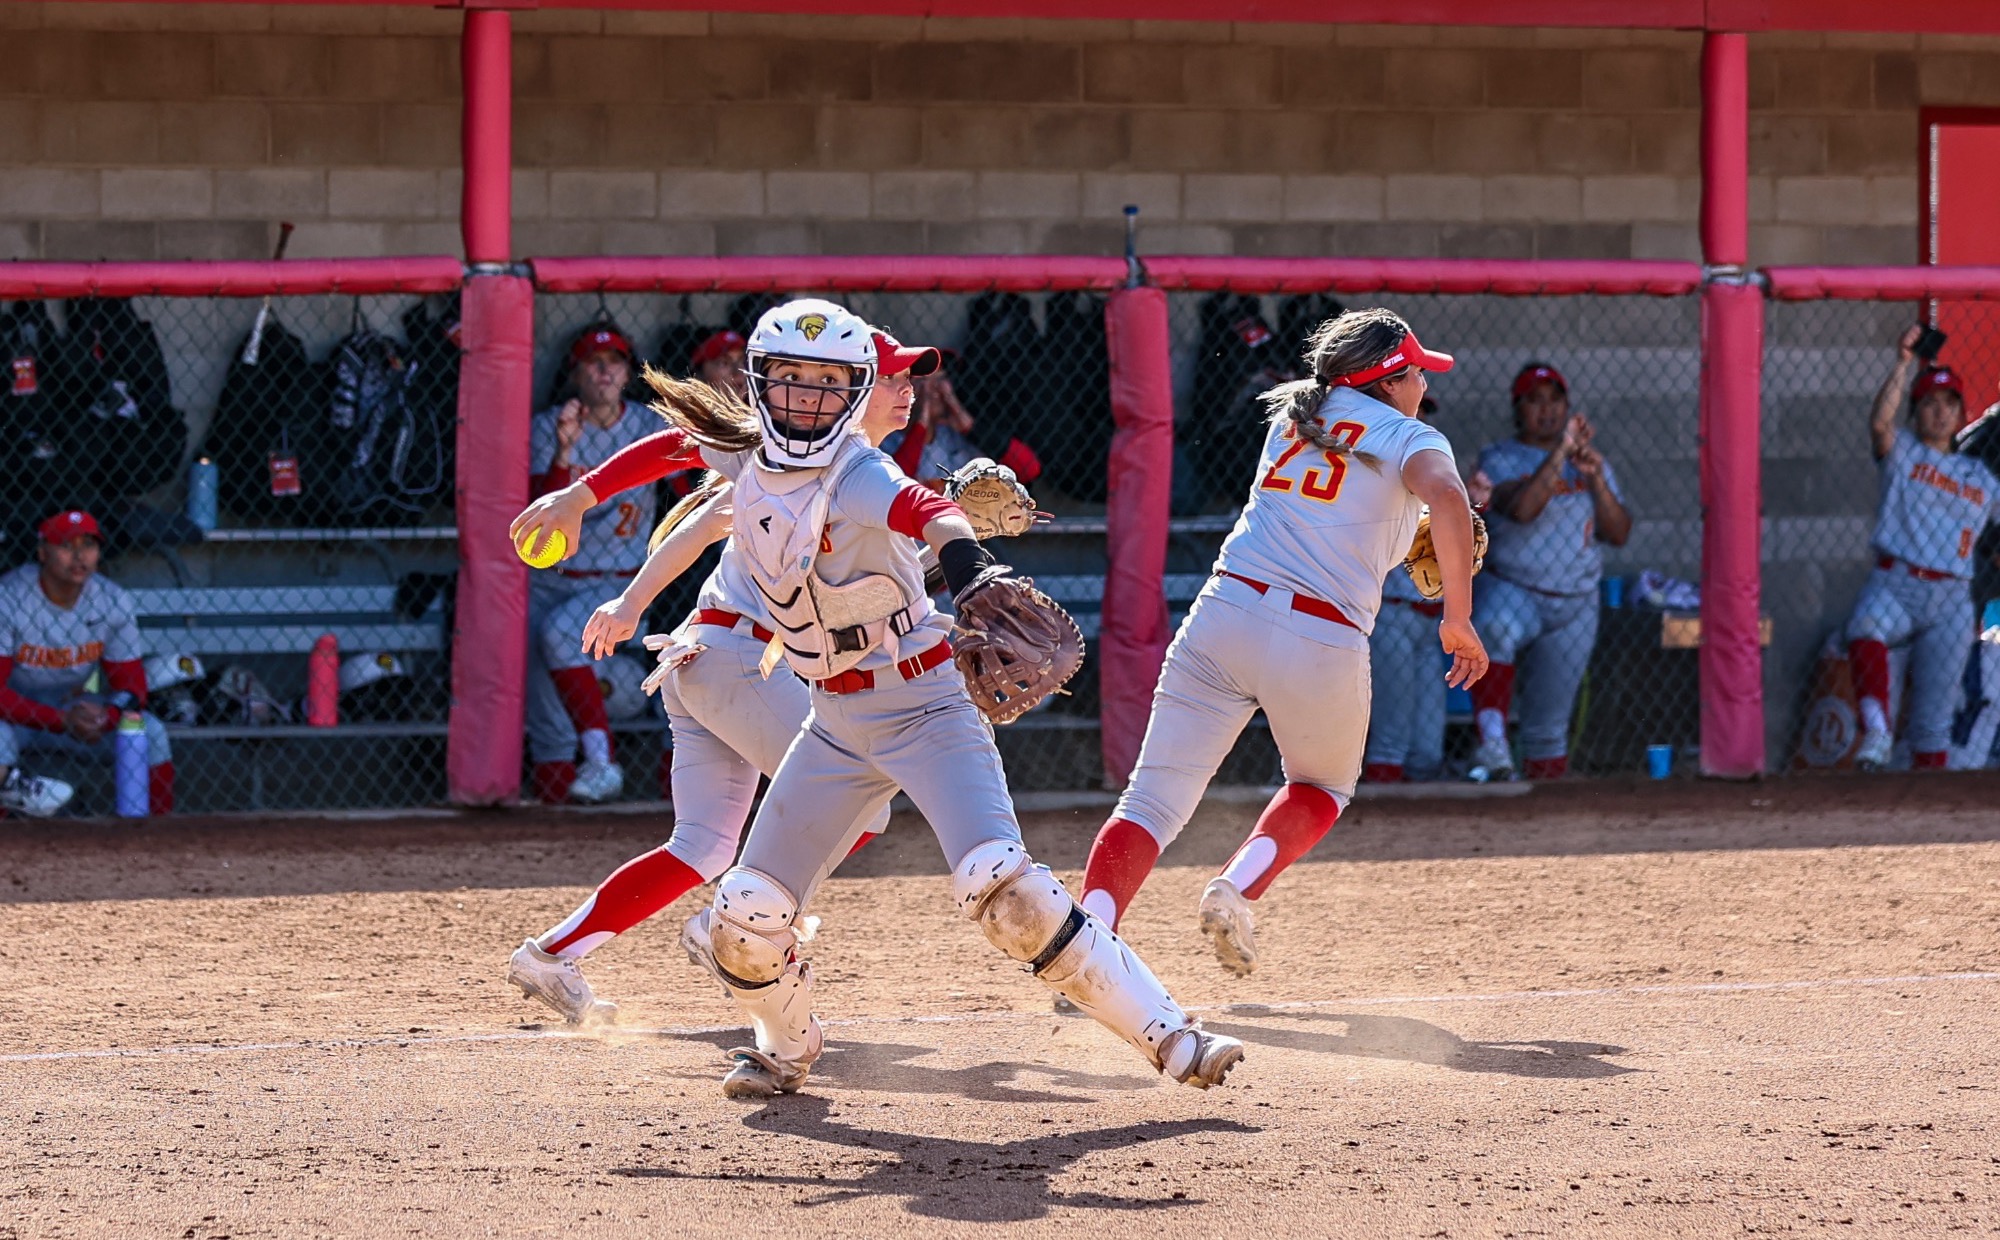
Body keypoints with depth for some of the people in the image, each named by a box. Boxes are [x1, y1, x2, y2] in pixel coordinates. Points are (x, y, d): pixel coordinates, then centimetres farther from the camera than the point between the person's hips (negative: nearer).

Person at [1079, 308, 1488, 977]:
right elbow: (1446, 499, -18)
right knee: (1324, 787, 26)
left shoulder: (1292, 414, 21)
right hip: (1322, 645, -3)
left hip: (1223, 614, 3)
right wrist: (1458, 617, -16)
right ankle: (1236, 890, -1)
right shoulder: (1412, 438, 4)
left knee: (1154, 800, 0)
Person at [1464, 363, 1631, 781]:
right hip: (1511, 590, -4)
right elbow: (1521, 508, -21)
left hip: (1575, 606, 4)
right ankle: (1491, 740, -47)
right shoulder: (1499, 459, 0)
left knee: (1549, 725, 6)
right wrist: (1560, 452, -24)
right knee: (1496, 628, -40)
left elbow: (1619, 534, 3)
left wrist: (1595, 479, -11)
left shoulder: (1591, 462, 12)